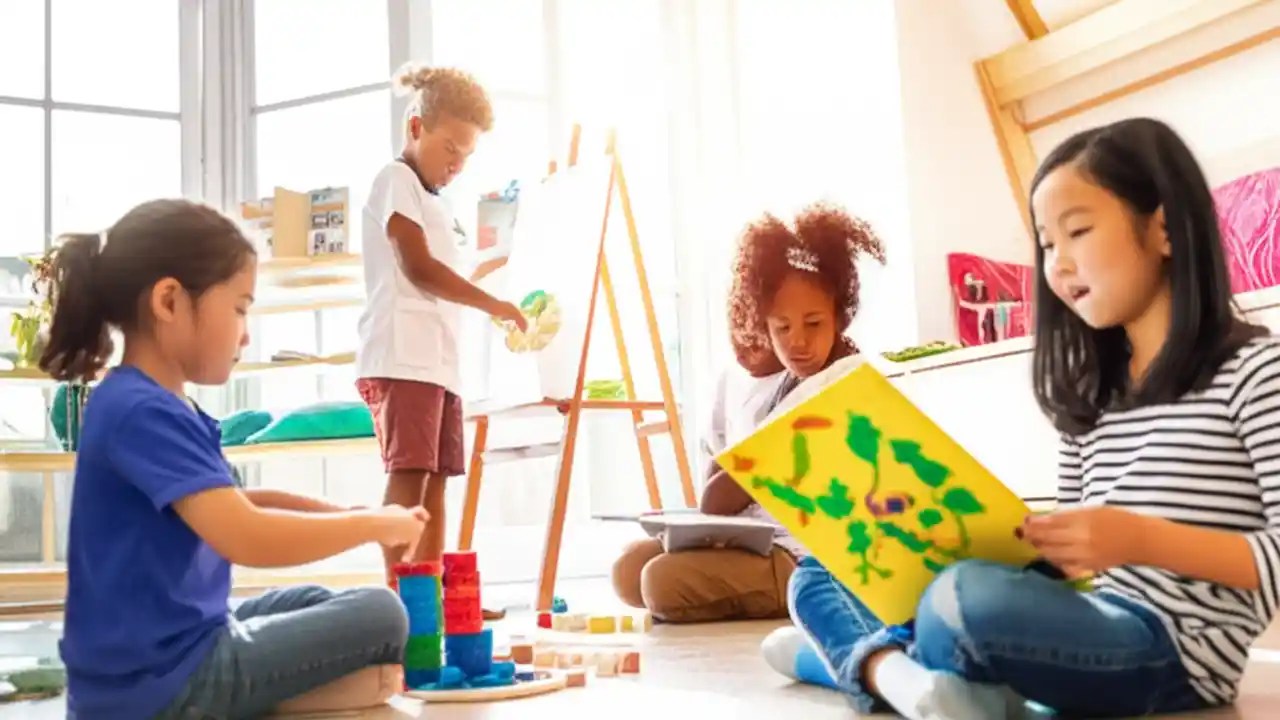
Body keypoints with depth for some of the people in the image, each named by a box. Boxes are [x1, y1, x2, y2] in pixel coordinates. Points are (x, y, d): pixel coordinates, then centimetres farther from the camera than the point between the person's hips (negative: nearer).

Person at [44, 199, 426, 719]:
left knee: (311, 602, 27)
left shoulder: (152, 405, 9)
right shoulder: (142, 412, -23)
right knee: (380, 615, -9)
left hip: (159, 655, 10)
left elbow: (231, 503, 21)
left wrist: (339, 514, 7)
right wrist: (377, 523, -18)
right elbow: (250, 539, -33)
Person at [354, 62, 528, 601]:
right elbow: (418, 268, -12)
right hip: (403, 357, -9)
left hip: (438, 359, 9)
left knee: (435, 478, 8)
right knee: (408, 473, -13)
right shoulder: (396, 179, -2)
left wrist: (489, 267, 18)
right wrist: (493, 304, -9)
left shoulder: (435, 204, 27)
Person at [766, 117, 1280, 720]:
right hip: (1088, 632, 8)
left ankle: (864, 657, -13)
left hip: (1172, 651, -8)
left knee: (967, 600, -40)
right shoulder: (1092, 396, 19)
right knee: (819, 579, 4)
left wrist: (1144, 540, -23)